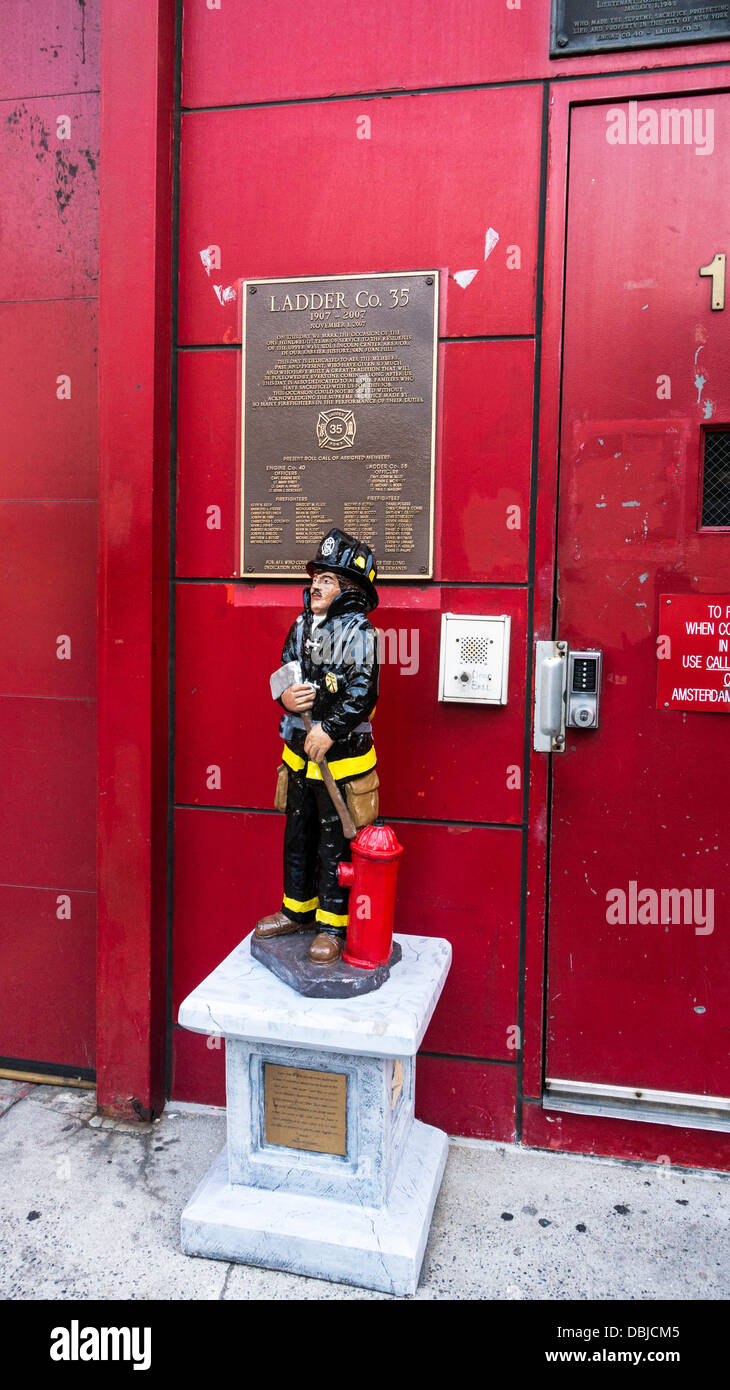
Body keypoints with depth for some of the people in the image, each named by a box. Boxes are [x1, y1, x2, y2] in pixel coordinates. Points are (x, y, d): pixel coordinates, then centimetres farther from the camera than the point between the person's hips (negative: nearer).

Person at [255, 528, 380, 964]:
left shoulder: (358, 631, -12)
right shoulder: (301, 627, 8)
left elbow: (363, 692, -18)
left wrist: (329, 731, -21)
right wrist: (286, 697, -8)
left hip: (340, 759, -7)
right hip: (299, 754, 7)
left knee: (335, 845, 3)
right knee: (298, 837, 19)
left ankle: (333, 925, 17)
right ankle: (297, 909, 36)